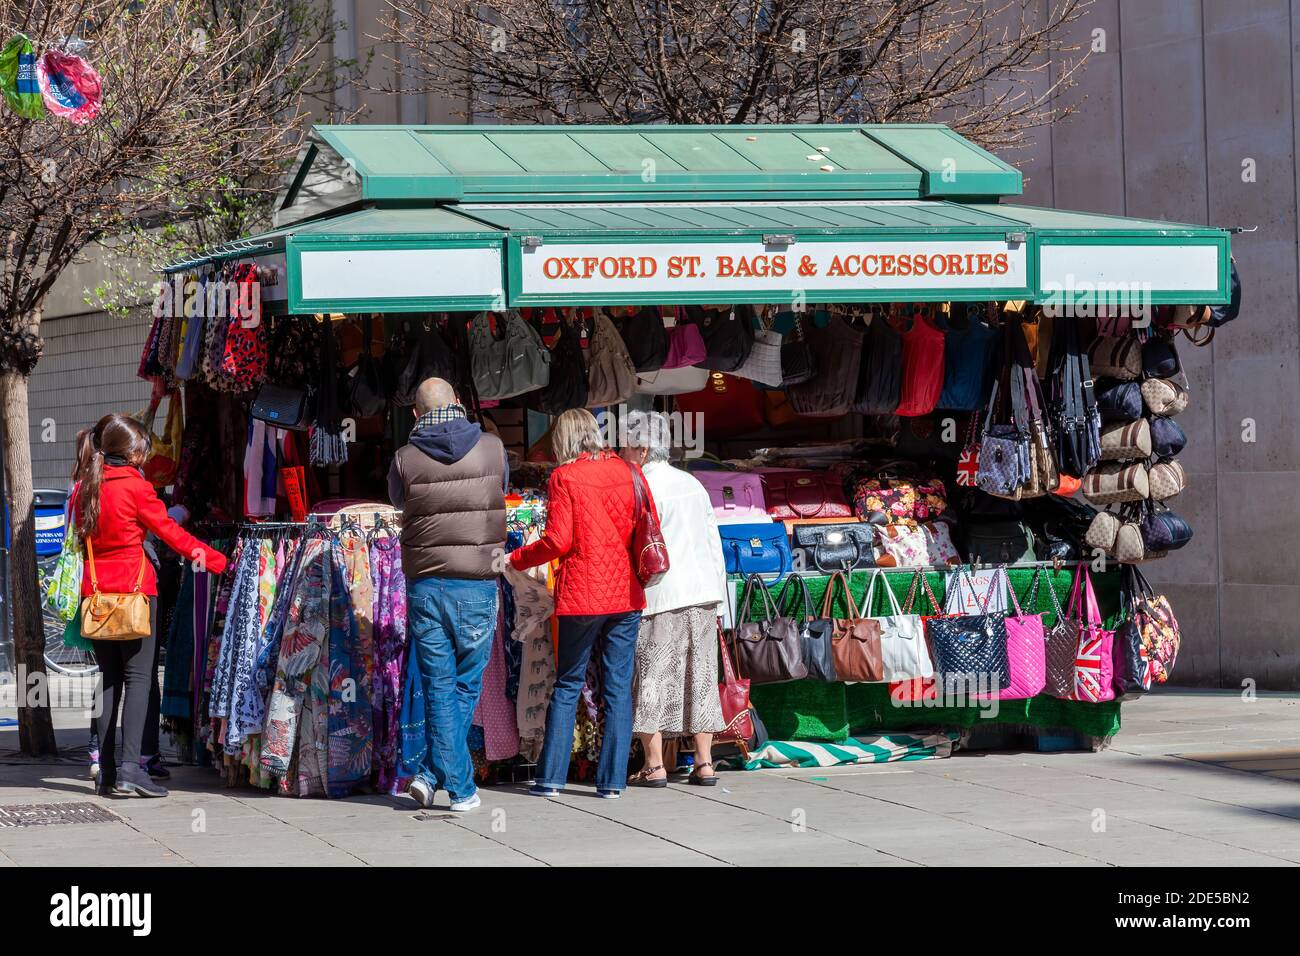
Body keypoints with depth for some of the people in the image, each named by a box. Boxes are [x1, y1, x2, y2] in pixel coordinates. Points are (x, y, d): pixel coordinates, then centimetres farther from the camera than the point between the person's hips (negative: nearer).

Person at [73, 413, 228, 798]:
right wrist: (218, 560, 4)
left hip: (97, 593, 6)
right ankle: (130, 766, -15)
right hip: (134, 589, -6)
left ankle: (106, 772, 7)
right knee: (138, 677, -4)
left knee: (109, 679, 10)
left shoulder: (83, 488, 8)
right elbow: (171, 532, -4)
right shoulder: (135, 487, -9)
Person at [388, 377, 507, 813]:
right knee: (467, 686, 12)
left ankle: (460, 786, 2)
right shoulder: (493, 448, -1)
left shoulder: (405, 458, -2)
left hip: (425, 584, 0)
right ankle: (432, 773, 8)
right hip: (478, 584, 0)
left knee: (439, 688, 5)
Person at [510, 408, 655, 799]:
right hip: (625, 593, 3)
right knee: (618, 687, 5)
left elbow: (557, 541, -11)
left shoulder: (564, 477, -6)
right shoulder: (629, 472, 4)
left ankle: (551, 777, 6)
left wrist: (517, 560, 2)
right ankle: (613, 779, 3)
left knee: (567, 684, 7)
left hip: (581, 595, -3)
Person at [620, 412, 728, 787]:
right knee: (699, 675, 9)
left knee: (651, 678, -1)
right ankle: (704, 764, 8)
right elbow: (714, 542, 16)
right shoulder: (692, 484, 14)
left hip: (659, 598, -7)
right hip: (703, 591, 7)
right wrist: (717, 592, 20)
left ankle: (654, 766, -3)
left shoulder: (643, 489, -8)